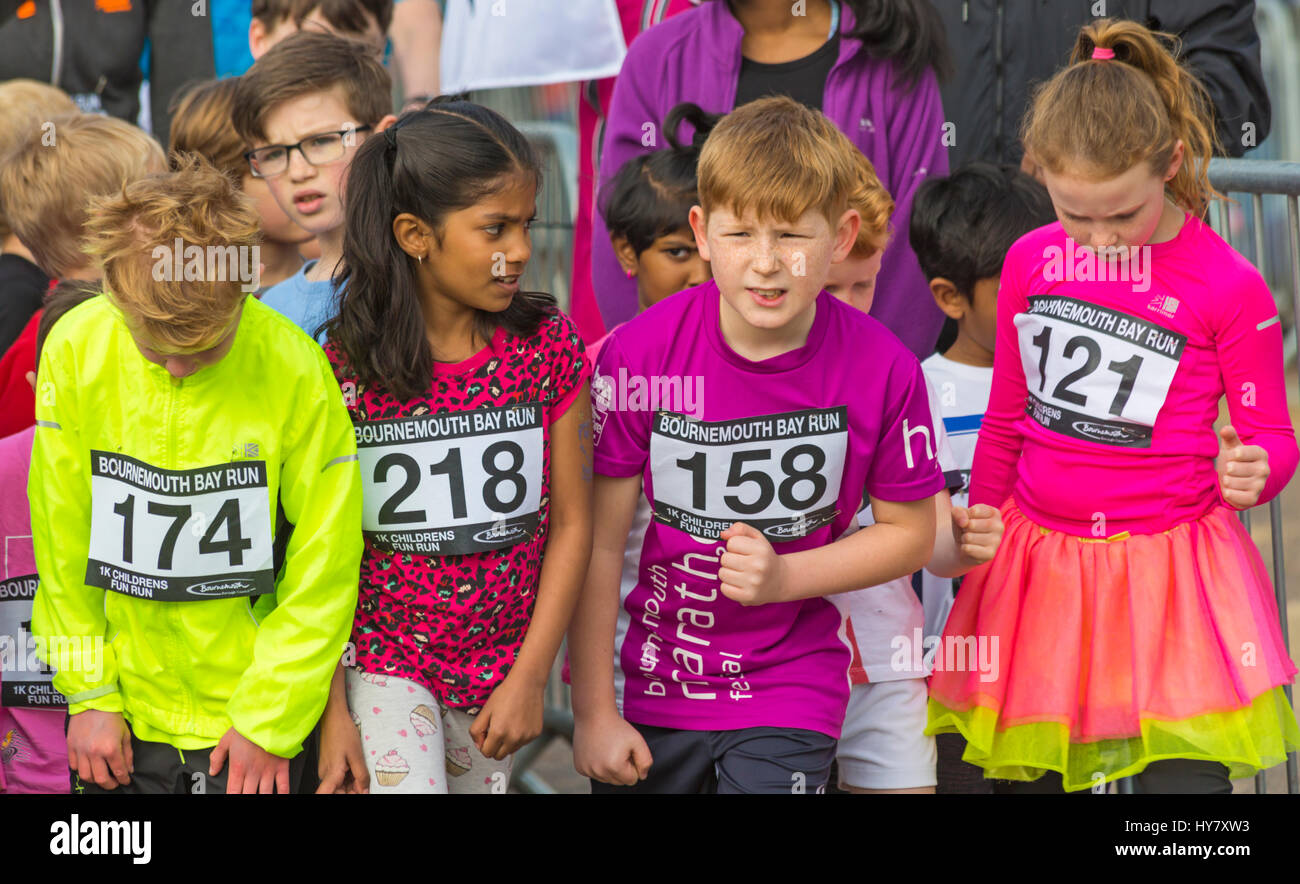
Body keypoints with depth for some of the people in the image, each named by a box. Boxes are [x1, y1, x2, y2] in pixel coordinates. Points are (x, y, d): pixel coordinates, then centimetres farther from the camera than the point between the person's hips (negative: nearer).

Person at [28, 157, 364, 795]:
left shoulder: (294, 369, -15)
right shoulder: (75, 349, -9)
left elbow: (324, 571, -7)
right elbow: (61, 543, 1)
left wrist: (270, 722, -6)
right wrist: (89, 692, -1)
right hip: (121, 718, 2)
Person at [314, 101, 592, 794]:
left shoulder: (547, 345, -6)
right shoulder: (343, 364, -12)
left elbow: (570, 523, -1)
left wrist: (529, 678, -5)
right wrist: (332, 710, -7)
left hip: (502, 666, 3)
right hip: (384, 660, -3)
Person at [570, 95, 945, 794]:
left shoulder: (882, 369, -13)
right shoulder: (638, 354, -13)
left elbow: (909, 532, 0)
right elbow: (598, 539, -7)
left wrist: (784, 577, -15)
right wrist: (593, 712, -5)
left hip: (792, 687, -1)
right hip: (655, 679, 1)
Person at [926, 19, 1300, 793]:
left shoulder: (1229, 287, -10)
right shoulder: (1031, 261, 3)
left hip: (1169, 567, -4)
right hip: (1038, 563, 4)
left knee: (1184, 776, -8)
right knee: (1028, 773, 10)